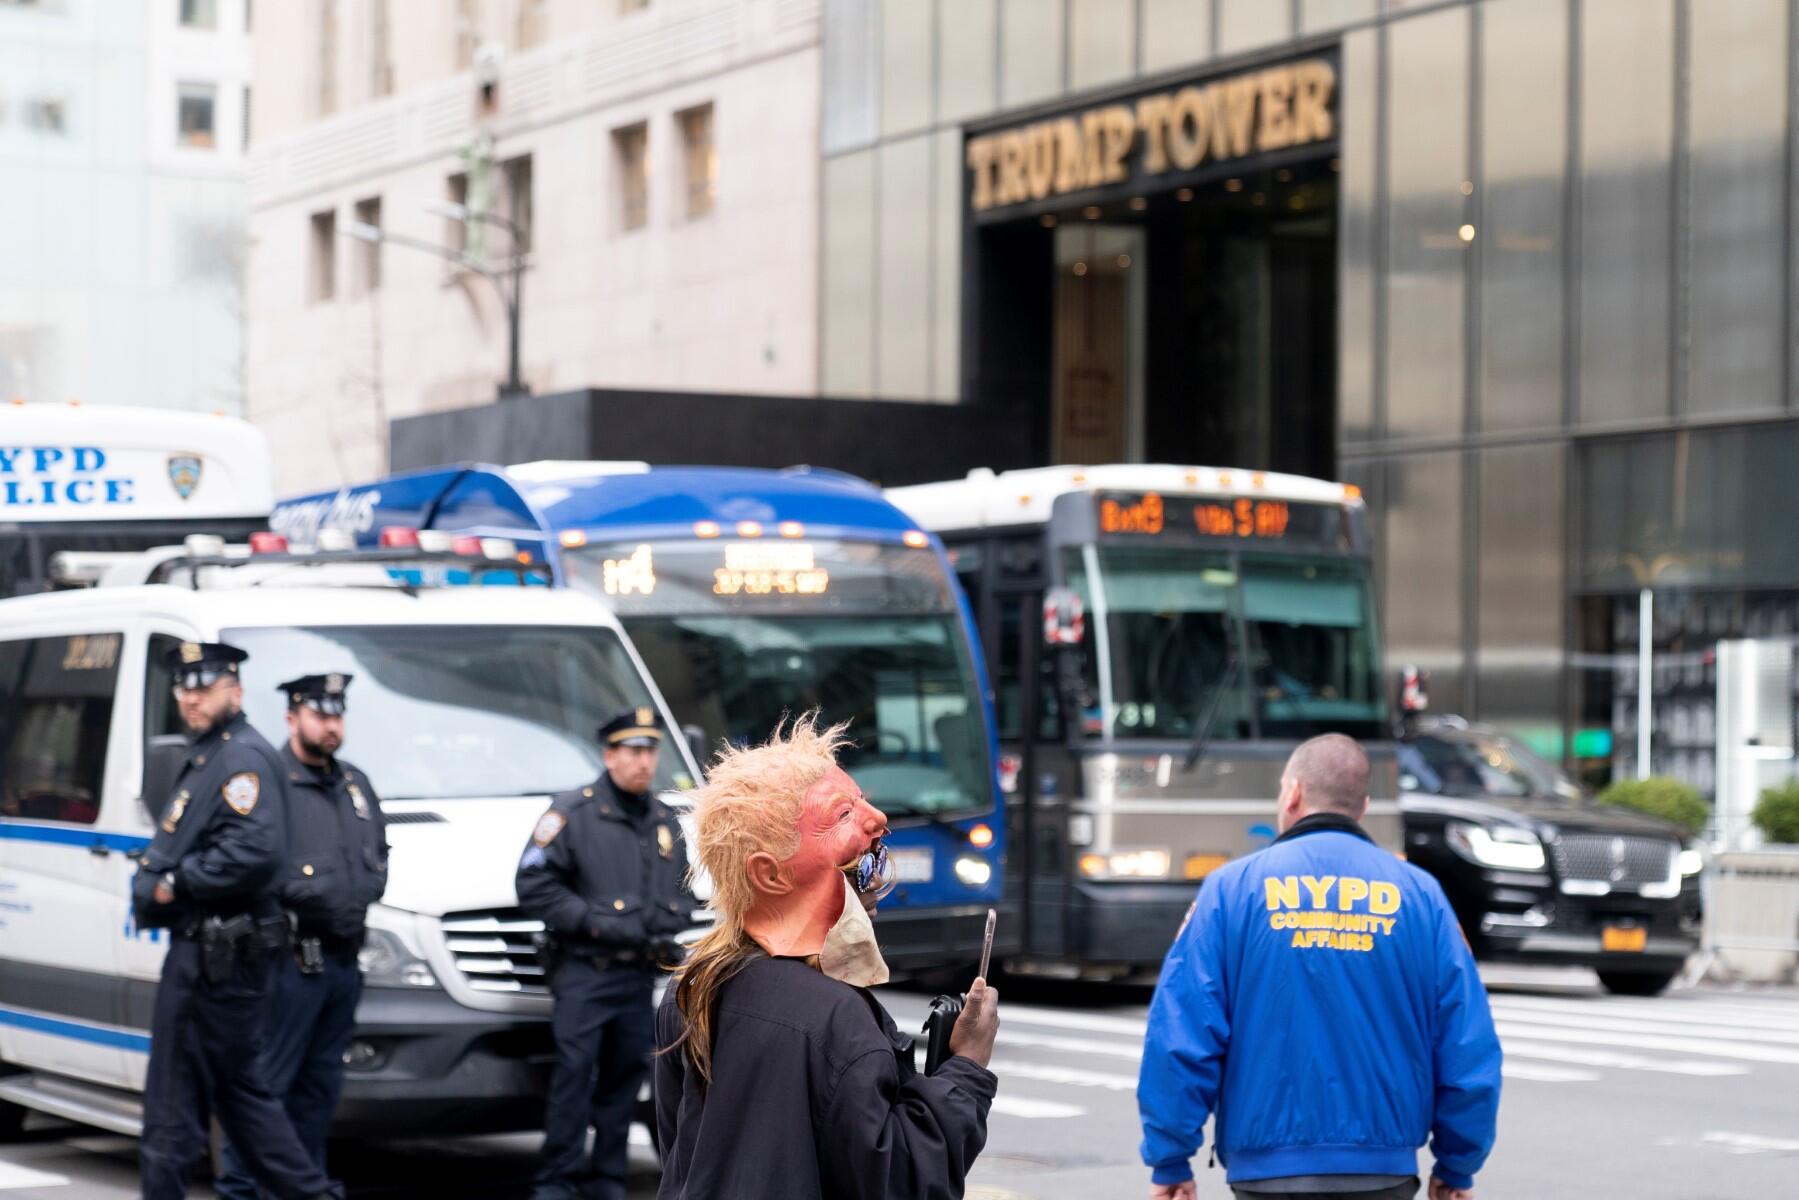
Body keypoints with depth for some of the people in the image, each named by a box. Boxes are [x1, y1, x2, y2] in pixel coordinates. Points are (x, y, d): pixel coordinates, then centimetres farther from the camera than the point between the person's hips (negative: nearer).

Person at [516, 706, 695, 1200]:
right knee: (574, 1073, -11)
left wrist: (665, 928, 2)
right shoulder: (572, 812, -4)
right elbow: (534, 886, -9)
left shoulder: (665, 822, 16)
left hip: (639, 974, 6)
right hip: (583, 972, -6)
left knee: (625, 1076, 7)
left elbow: (681, 894, 25)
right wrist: (601, 922, -15)